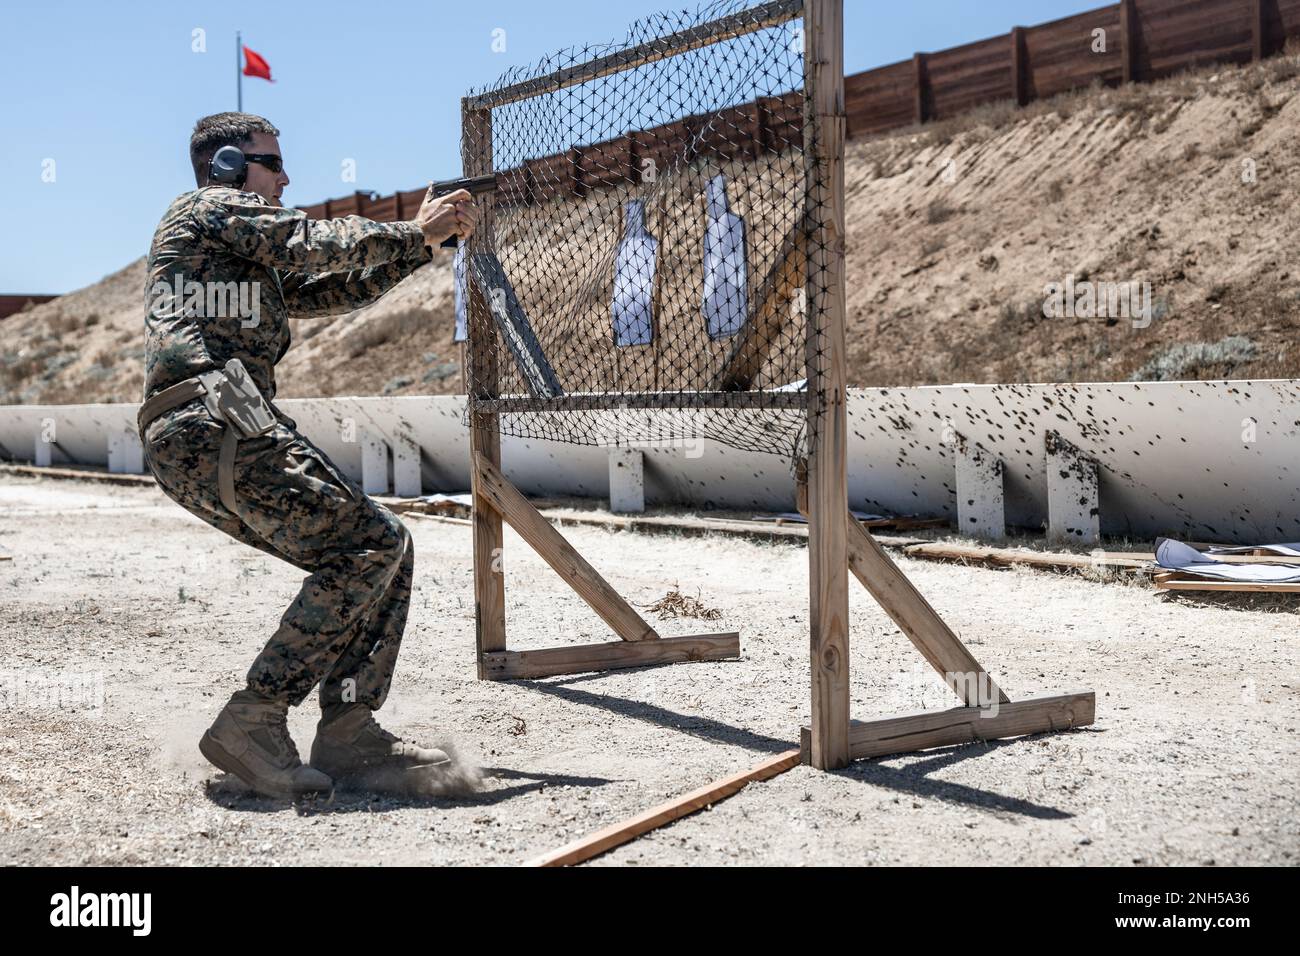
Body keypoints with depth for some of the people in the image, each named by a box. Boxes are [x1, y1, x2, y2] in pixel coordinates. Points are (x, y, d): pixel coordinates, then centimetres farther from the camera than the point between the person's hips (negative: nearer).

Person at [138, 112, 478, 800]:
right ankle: (253, 721, -18)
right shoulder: (208, 208, 8)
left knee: (381, 551, 5)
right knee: (369, 544, -16)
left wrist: (420, 243, 23)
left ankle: (349, 732, -1)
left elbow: (334, 290, 32)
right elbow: (313, 244, -3)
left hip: (193, 448, 10)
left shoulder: (254, 265, 35)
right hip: (215, 422, -10)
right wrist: (414, 231, 9)